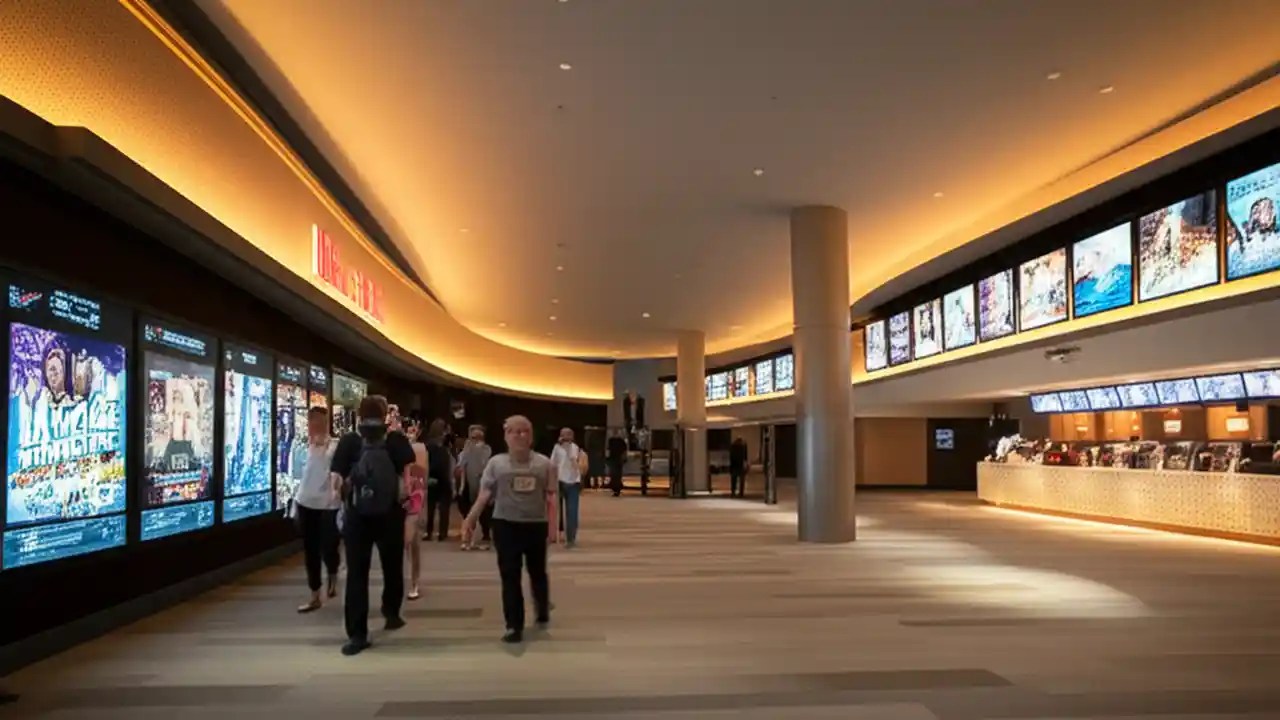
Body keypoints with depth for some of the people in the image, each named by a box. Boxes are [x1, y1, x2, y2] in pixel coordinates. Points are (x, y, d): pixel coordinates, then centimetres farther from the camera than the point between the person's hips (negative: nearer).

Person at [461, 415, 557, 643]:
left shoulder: (544, 463, 1)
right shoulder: (497, 463, -1)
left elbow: (550, 497, 4)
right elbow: (484, 494, -5)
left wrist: (552, 524, -3)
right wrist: (470, 518, -15)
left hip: (536, 524, 1)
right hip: (506, 524, -1)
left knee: (538, 572, 17)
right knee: (510, 576, 1)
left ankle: (543, 611, 43)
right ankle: (514, 626, 8)